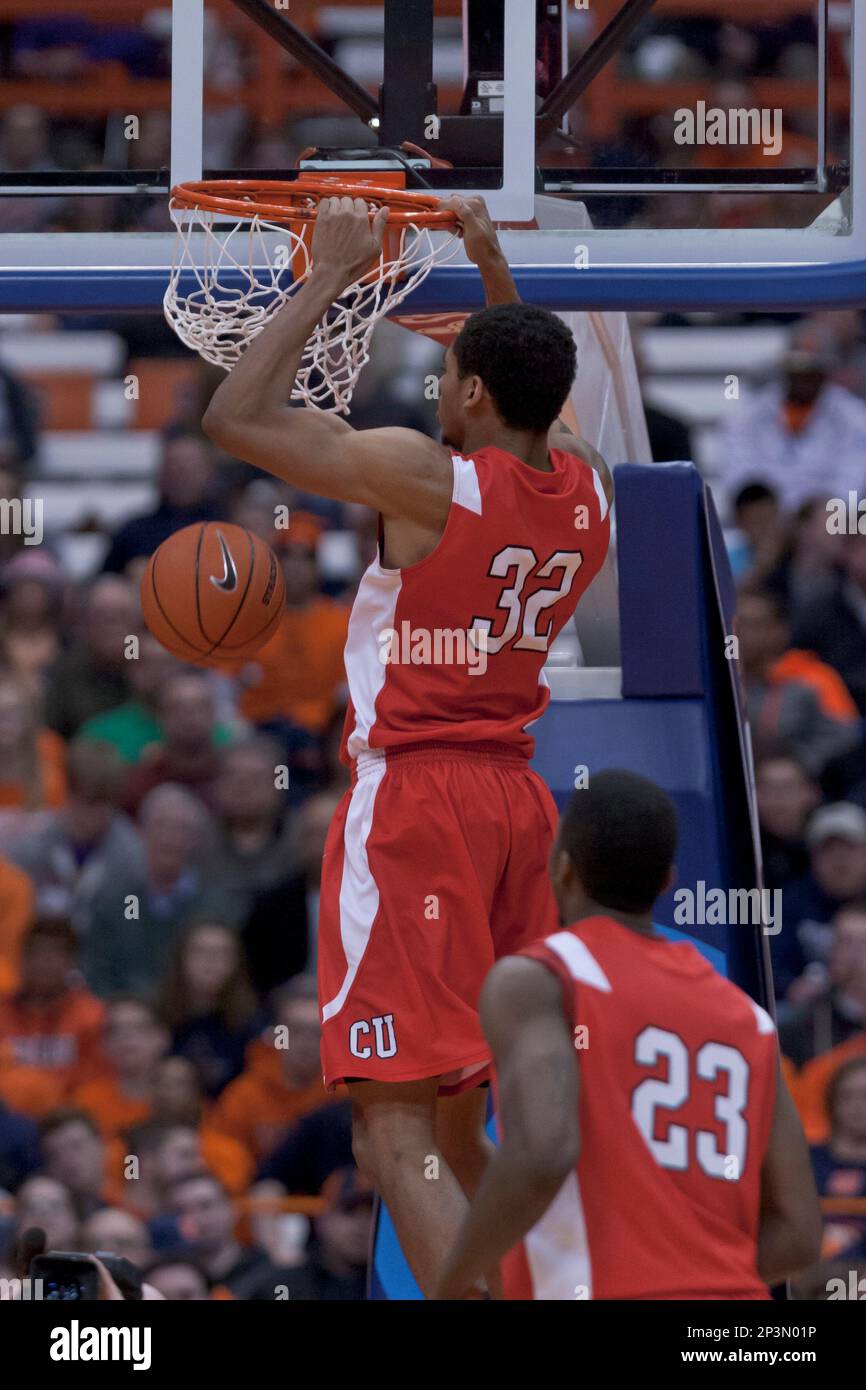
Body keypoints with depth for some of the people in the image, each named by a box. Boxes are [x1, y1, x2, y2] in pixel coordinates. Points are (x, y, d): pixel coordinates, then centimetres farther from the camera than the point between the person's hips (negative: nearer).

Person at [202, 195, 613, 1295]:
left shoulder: (430, 481, -15)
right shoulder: (587, 491, 4)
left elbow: (235, 419, -11)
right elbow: (537, 405, 31)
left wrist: (328, 278, -4)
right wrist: (492, 264, 34)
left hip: (413, 793, -7)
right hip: (516, 799, 7)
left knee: (394, 1132, -12)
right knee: (455, 1128, 17)